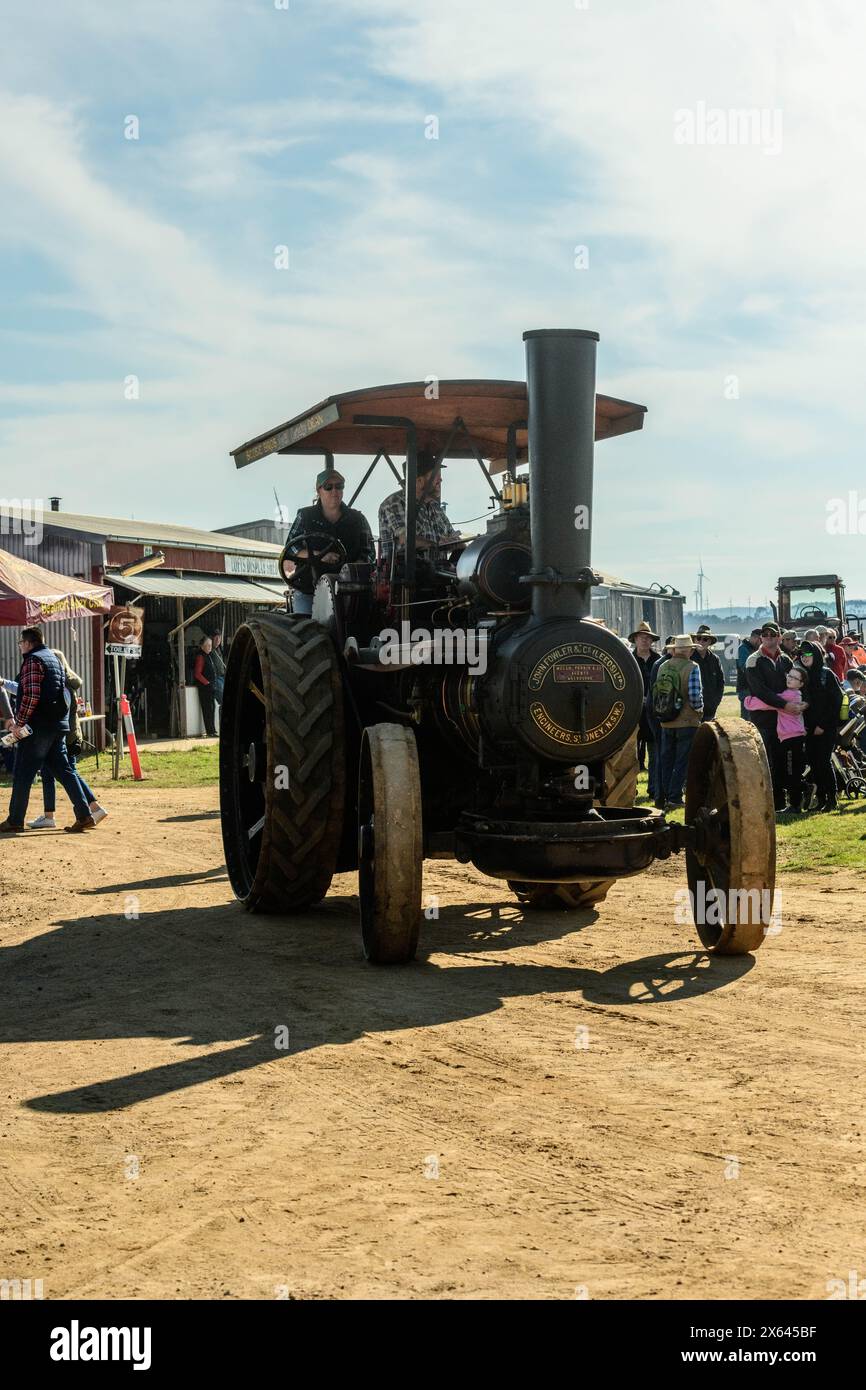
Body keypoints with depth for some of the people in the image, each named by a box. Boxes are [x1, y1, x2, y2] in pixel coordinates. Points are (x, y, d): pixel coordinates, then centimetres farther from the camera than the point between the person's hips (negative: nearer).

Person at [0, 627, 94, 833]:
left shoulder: (33, 660, -9)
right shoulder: (52, 658, 20)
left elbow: (31, 696, -20)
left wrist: (19, 723, -14)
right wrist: (18, 719, 26)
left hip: (39, 727, -9)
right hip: (59, 724, 9)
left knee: (22, 775, 1)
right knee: (63, 770, 8)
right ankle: (84, 816, 1)